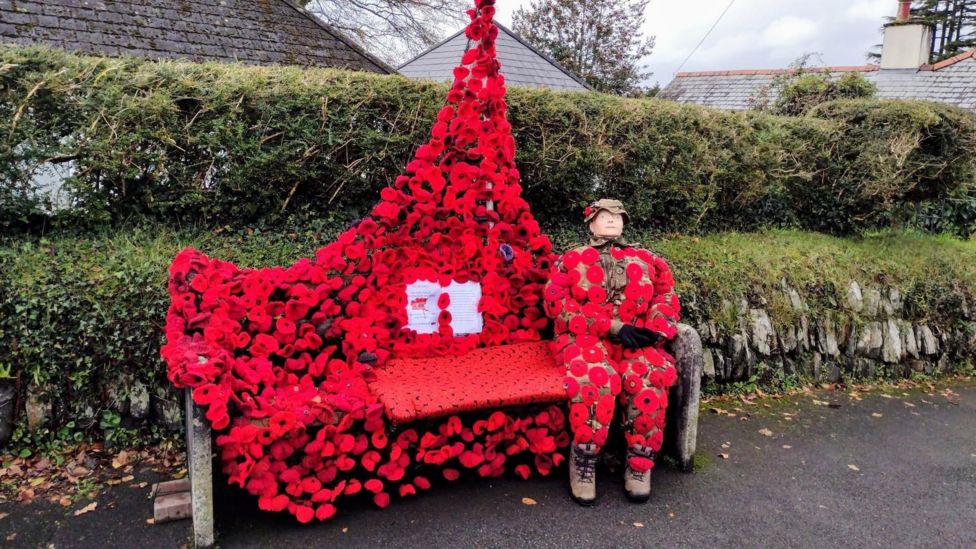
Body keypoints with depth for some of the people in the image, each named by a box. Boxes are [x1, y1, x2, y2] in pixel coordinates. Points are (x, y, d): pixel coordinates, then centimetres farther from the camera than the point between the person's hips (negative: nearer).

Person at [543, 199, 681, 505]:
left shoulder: (647, 259, 25)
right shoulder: (572, 259, 16)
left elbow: (668, 297, 15)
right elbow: (556, 302, 0)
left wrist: (654, 330, -9)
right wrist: (613, 326, -11)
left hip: (636, 339, 2)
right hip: (585, 338, -2)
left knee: (650, 375, -32)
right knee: (596, 377, -36)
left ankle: (640, 465, -14)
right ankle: (583, 462, -16)